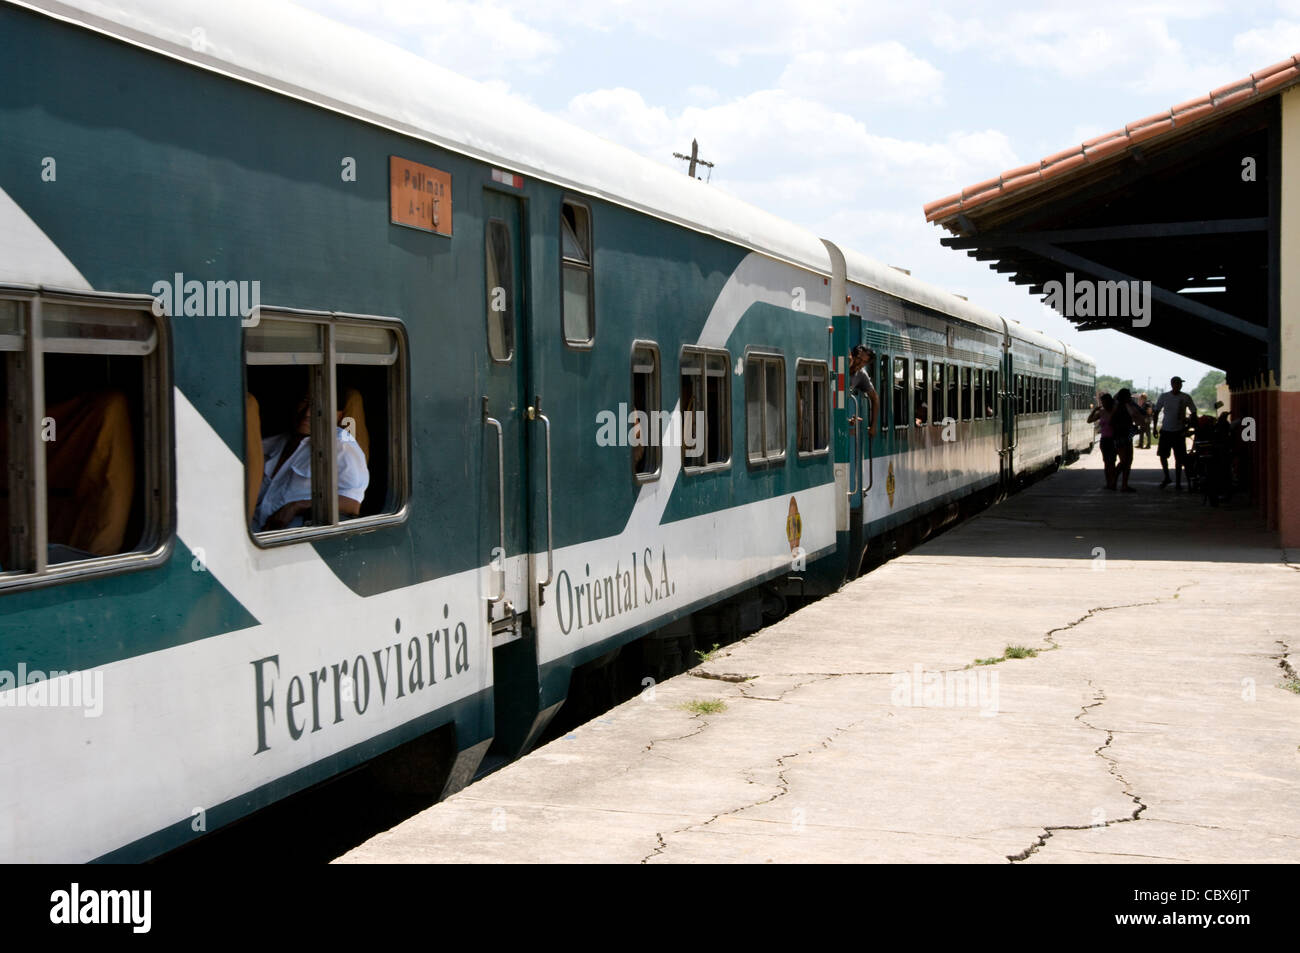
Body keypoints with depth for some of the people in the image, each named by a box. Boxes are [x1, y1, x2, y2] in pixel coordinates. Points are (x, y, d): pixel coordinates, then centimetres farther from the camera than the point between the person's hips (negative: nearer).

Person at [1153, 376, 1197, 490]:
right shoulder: (1164, 396, 2)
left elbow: (1193, 414, 5)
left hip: (1179, 432, -2)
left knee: (1179, 458, 0)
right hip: (1165, 430, 2)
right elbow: (1156, 412, 9)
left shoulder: (1186, 398, -2)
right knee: (1162, 455, 3)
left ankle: (1178, 482, 7)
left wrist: (1188, 425, -5)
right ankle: (1167, 478, 23)